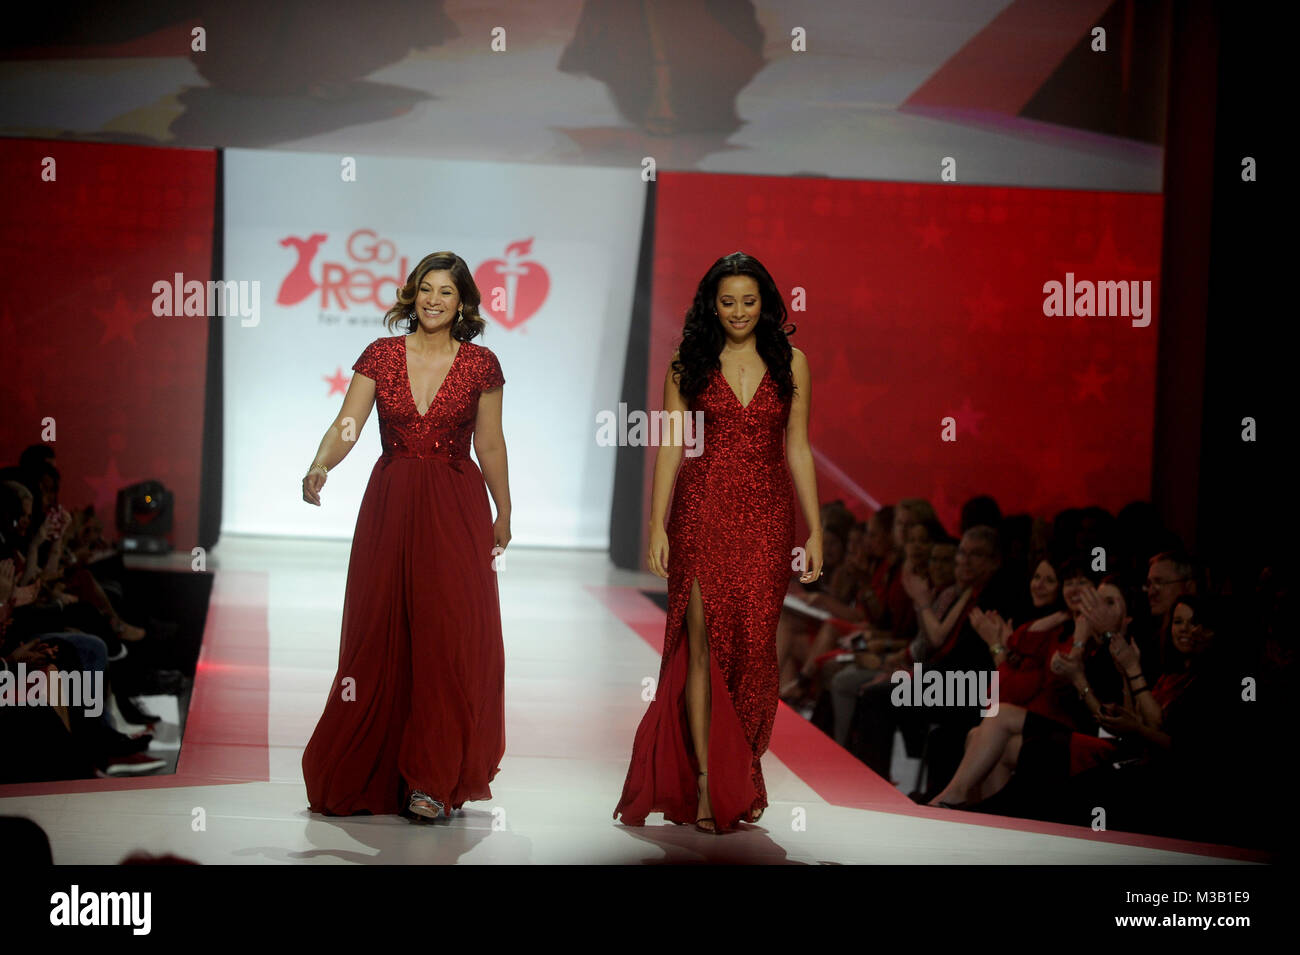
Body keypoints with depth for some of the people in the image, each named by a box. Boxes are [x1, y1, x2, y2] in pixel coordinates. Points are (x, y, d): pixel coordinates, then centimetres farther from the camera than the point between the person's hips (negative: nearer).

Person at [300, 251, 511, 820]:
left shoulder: (480, 365, 2)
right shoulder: (381, 356, 3)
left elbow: (490, 444, 10)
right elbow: (346, 425, -6)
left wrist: (504, 514, 15)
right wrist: (319, 467, -25)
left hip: (457, 513, -1)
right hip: (389, 507, 1)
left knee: (449, 637, -5)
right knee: (380, 637, 2)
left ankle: (434, 779, 2)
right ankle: (371, 771, 13)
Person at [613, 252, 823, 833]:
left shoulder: (789, 363, 7)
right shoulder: (689, 364, 4)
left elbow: (797, 449, 8)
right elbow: (670, 447, 2)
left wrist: (815, 530, 4)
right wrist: (657, 525, -5)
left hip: (766, 517, 1)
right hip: (703, 512, -1)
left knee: (754, 644, 1)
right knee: (704, 643, -6)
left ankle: (742, 778, 15)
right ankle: (705, 783, -5)